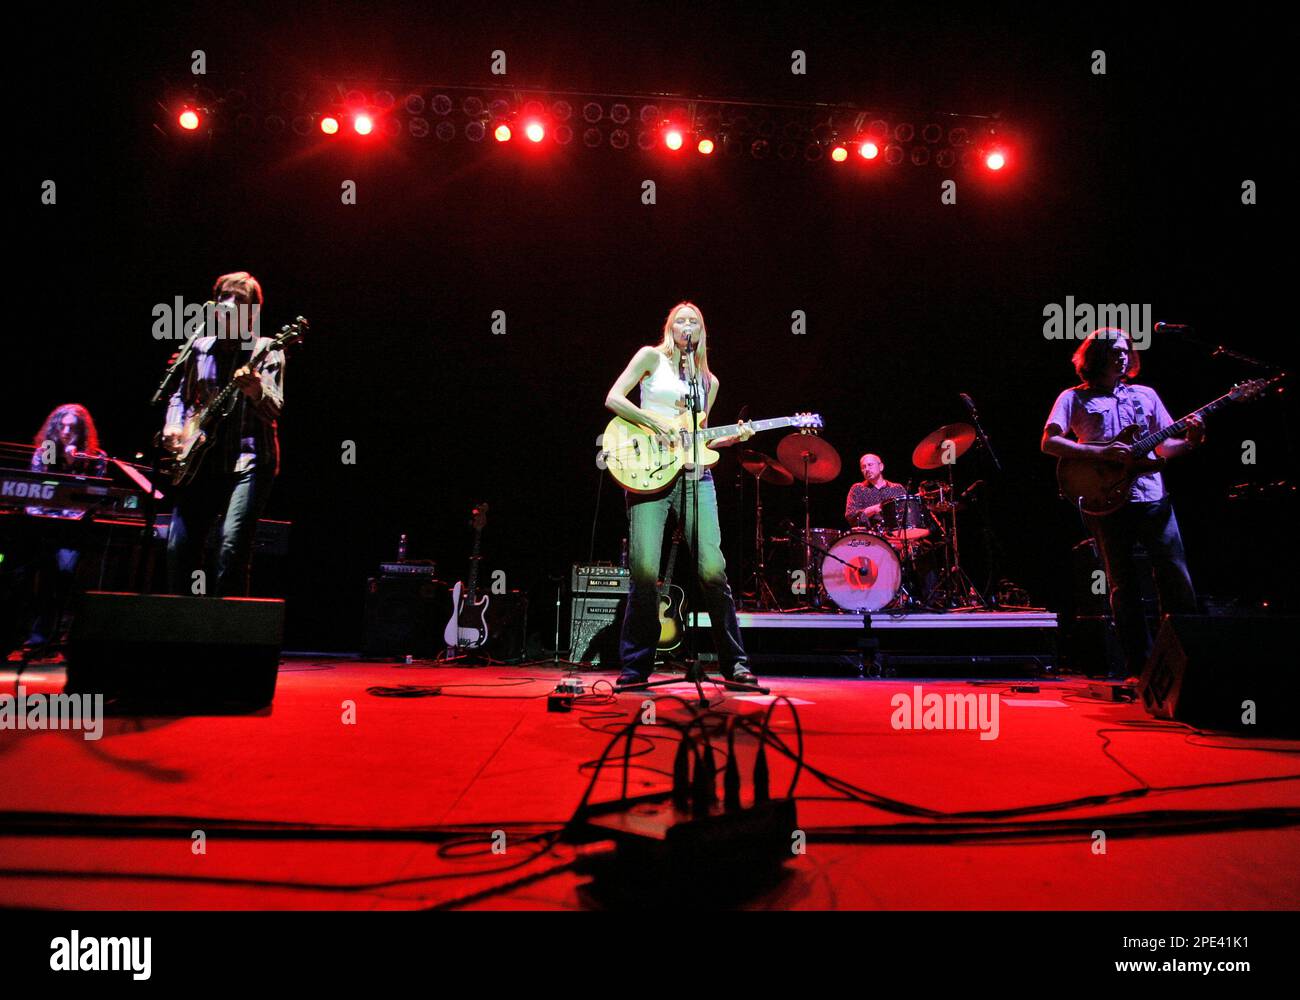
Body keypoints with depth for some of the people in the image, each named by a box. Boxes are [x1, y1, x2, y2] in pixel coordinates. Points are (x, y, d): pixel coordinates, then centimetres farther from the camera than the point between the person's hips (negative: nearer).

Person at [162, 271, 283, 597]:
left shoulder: (266, 350, -1)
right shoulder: (201, 348, 13)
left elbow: (273, 410, -14)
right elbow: (181, 395, 25)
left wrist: (256, 392, -36)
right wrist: (174, 425, 5)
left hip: (249, 462, -5)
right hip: (201, 460, 5)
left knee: (233, 544, -18)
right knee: (179, 546, 0)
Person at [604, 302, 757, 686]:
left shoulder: (708, 381, 21)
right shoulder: (652, 356, 9)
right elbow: (613, 398, -1)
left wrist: (732, 437, 6)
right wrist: (657, 425, -10)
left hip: (694, 474, 3)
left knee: (712, 569, -7)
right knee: (645, 571, -11)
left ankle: (735, 664, 3)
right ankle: (636, 667, 4)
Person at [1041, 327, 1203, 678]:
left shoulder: (1145, 395, 19)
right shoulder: (1075, 398, 7)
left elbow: (1164, 447, 19)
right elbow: (1049, 442, -6)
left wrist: (1189, 442, -2)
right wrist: (1101, 451, -15)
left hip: (1154, 497, 4)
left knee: (1178, 581, -1)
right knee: (1124, 586, 1)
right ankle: (1140, 668, 7)